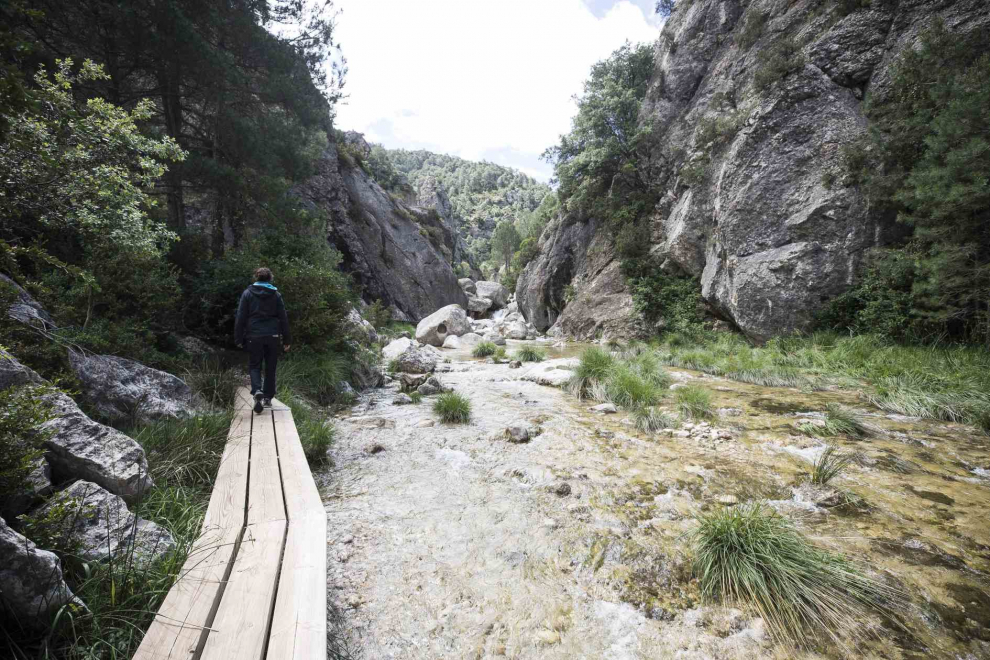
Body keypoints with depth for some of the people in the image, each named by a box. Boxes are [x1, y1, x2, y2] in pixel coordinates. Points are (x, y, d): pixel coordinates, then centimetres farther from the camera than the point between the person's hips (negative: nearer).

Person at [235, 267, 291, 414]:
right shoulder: (276, 294, 4)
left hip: (254, 336, -1)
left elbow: (240, 317, 0)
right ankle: (268, 398, 15)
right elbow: (283, 318, 3)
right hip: (272, 336, 1)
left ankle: (257, 391, -15)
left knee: (254, 366, 9)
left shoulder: (247, 293, 2)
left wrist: (238, 338, 5)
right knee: (270, 368, 11)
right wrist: (286, 340, 8)